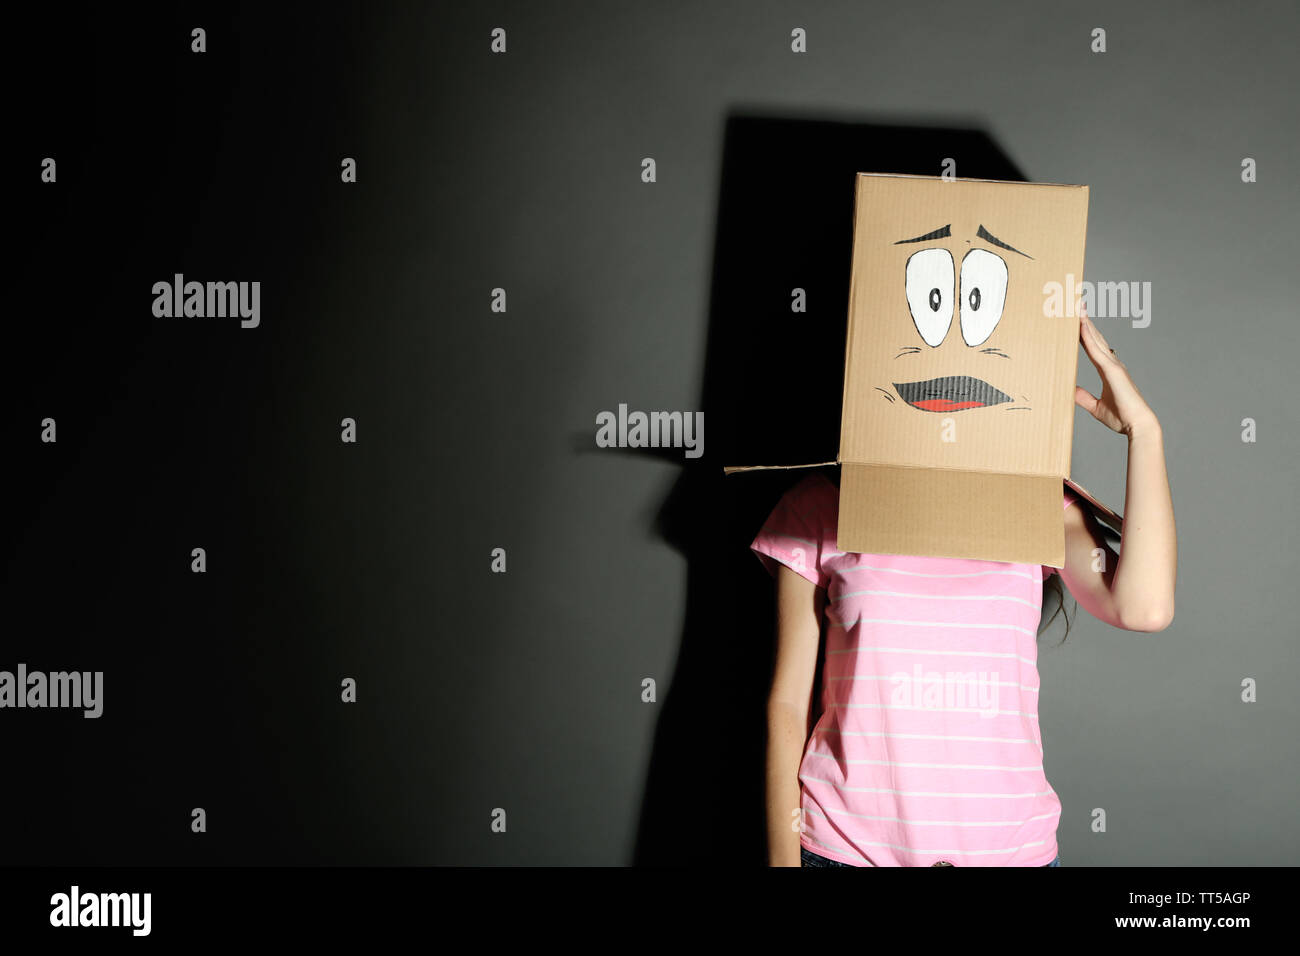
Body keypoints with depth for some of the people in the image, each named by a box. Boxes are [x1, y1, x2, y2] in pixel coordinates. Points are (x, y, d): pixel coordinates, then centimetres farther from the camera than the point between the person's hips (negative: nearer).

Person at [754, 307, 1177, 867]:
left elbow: (1144, 606, -16)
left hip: (1006, 841, 2)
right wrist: (783, 855, -2)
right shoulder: (820, 506, -2)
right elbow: (788, 700, 0)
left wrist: (1143, 431, -10)